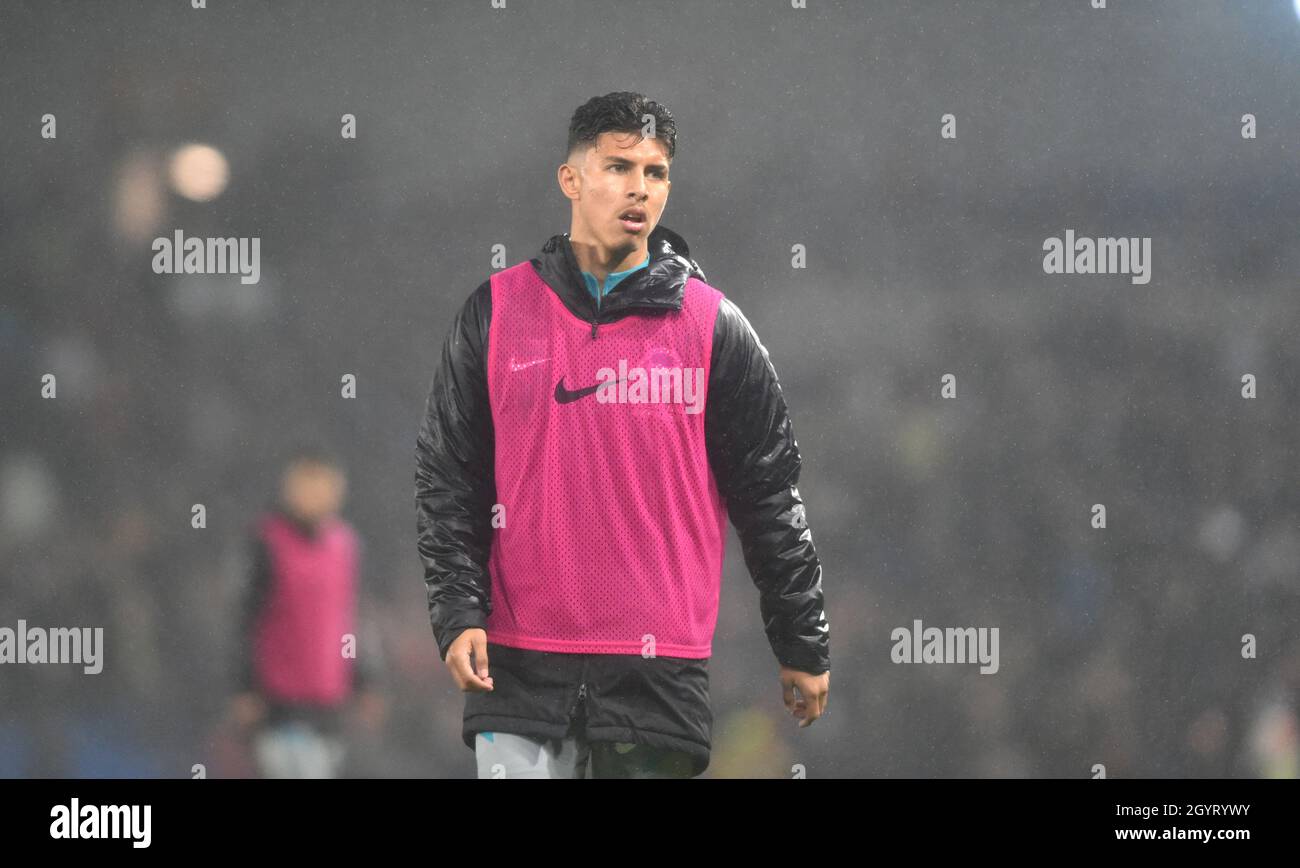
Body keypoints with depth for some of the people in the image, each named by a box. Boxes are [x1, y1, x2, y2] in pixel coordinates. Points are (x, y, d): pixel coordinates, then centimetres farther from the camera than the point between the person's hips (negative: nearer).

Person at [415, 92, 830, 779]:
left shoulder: (714, 326, 5)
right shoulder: (496, 311, 6)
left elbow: (768, 492, 8)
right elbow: (446, 477, 7)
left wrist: (804, 646, 9)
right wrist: (457, 613, -4)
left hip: (660, 670, 0)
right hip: (520, 668, 0)